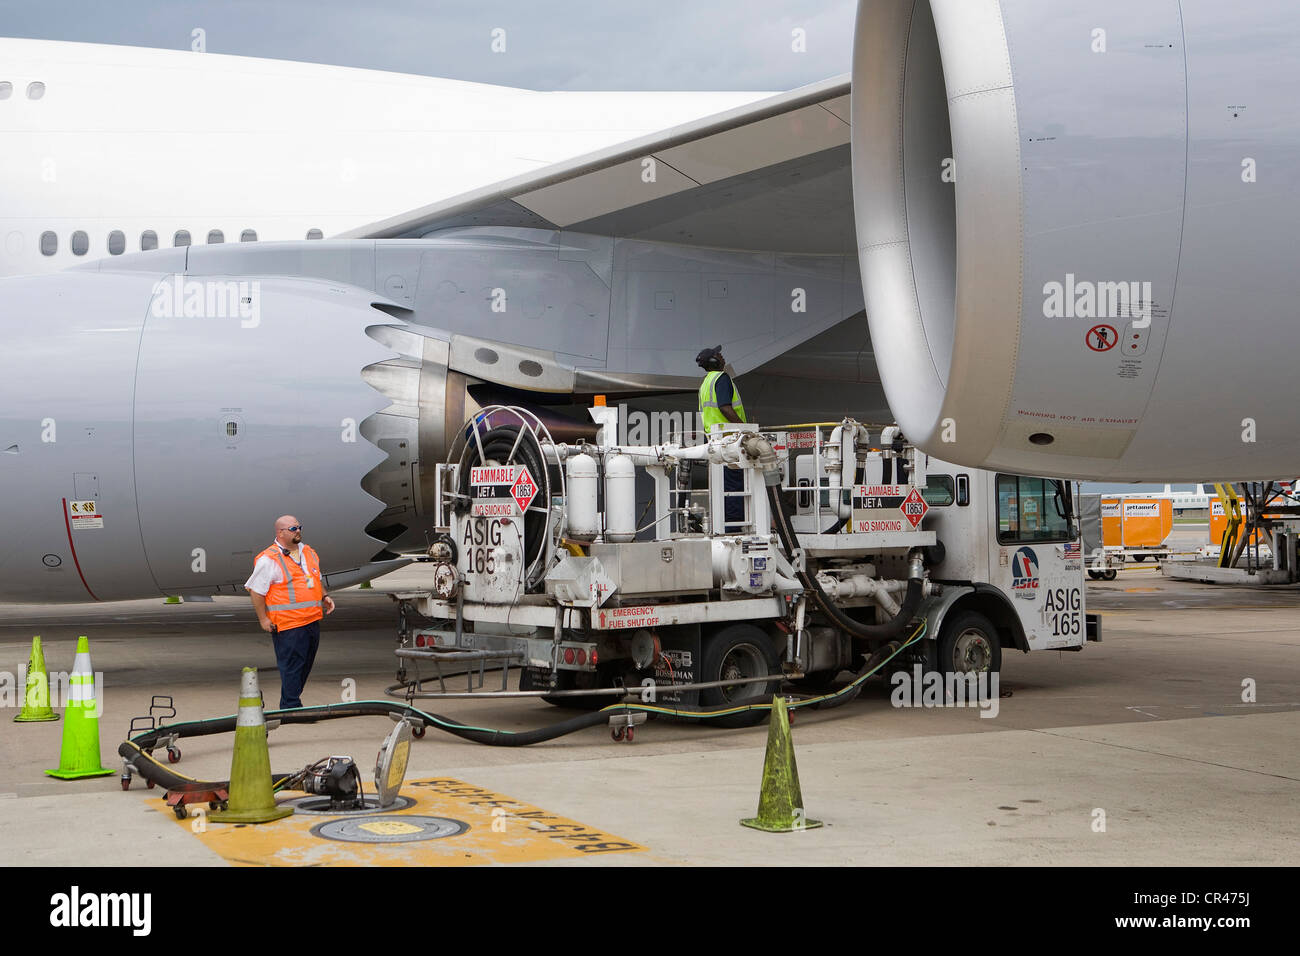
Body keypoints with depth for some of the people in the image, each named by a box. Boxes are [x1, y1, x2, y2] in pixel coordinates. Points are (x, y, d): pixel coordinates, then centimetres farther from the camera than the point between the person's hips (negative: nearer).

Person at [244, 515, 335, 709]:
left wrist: (324, 596, 12)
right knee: (291, 667, -6)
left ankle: (292, 702, 26)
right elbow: (255, 590, -9)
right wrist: (263, 619, -10)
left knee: (305, 666, 14)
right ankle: (291, 708, 0)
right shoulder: (269, 559, -10)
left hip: (312, 620, 8)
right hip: (288, 625, -8)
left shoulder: (309, 552, 15)